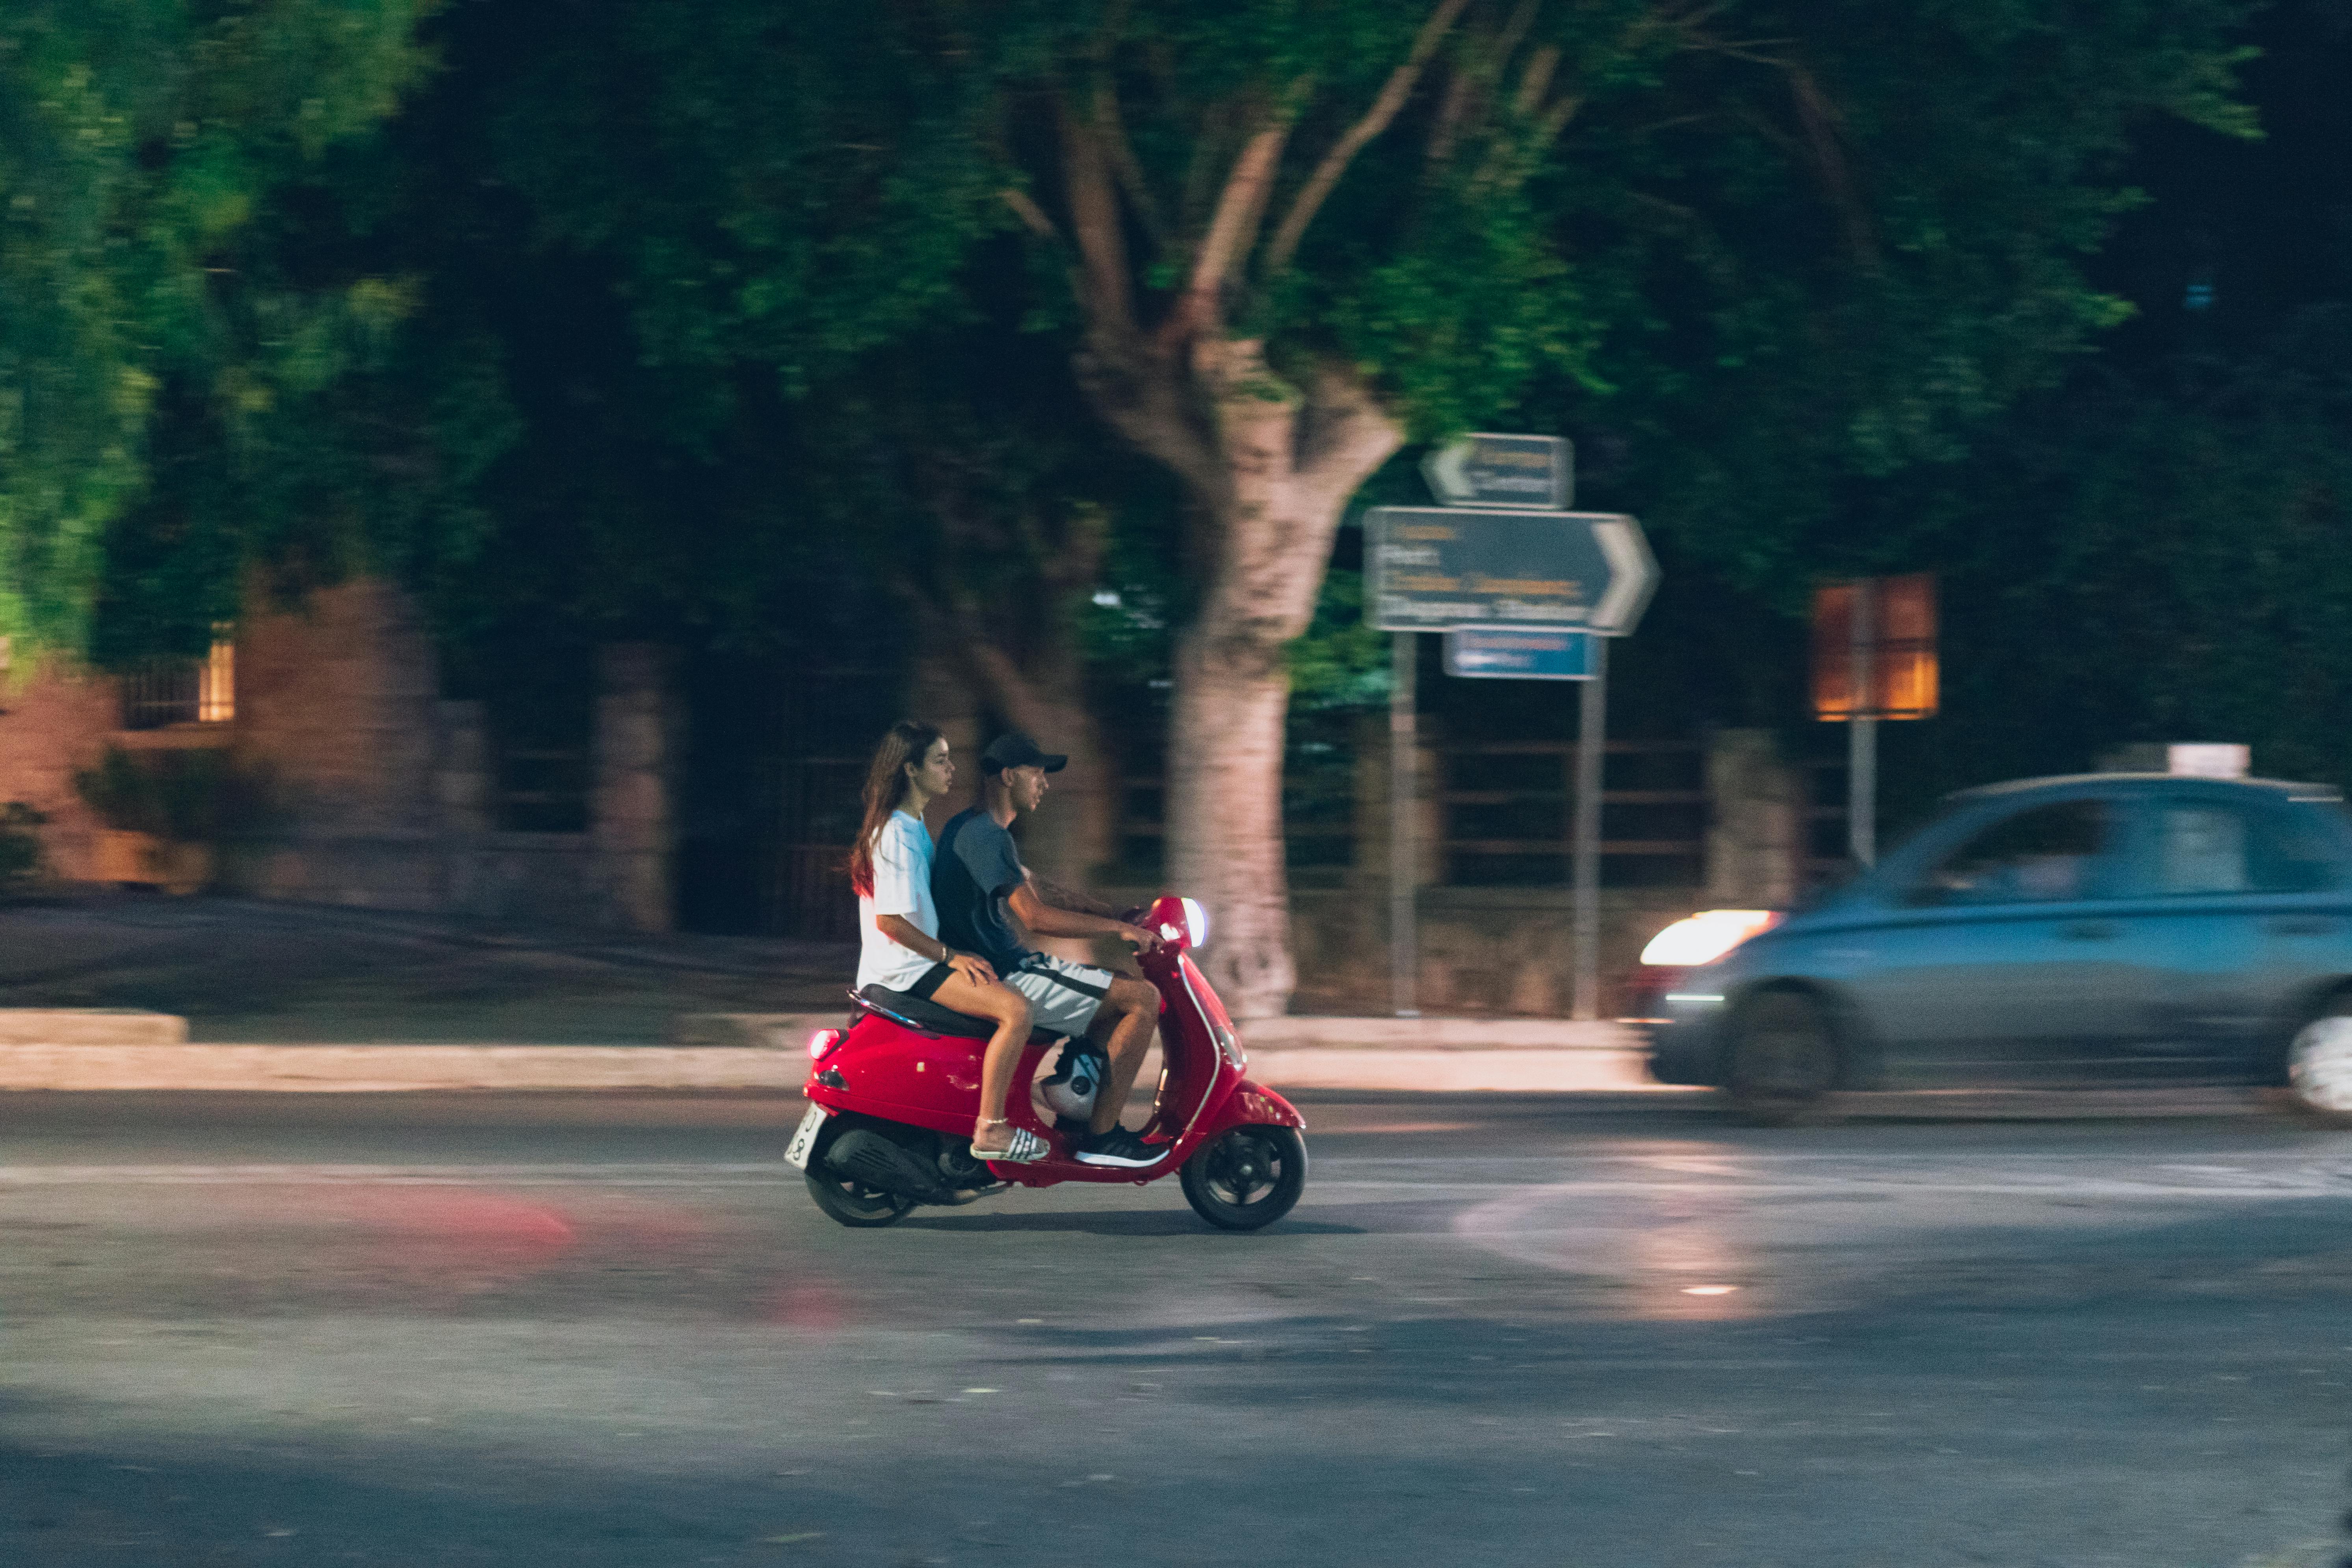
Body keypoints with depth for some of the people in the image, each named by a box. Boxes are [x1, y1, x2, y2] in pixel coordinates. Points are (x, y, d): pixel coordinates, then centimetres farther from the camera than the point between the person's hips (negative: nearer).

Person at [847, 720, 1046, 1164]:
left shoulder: (914, 825, 15)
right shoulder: (896, 835, -18)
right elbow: (888, 919, -22)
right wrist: (950, 957, -18)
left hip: (922, 959, 11)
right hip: (903, 970, -11)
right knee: (1015, 1009, -24)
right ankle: (990, 1131, -22)